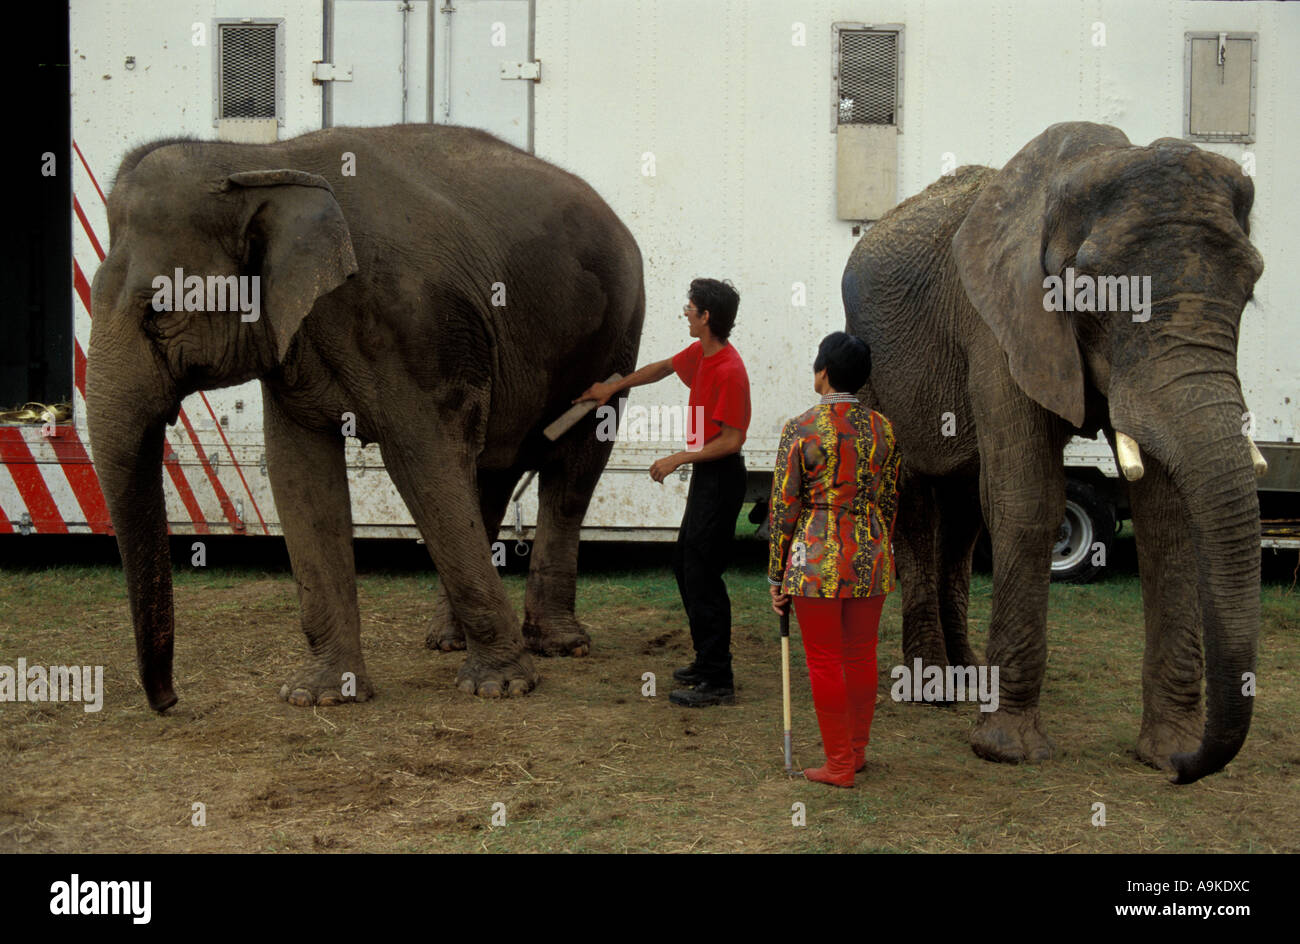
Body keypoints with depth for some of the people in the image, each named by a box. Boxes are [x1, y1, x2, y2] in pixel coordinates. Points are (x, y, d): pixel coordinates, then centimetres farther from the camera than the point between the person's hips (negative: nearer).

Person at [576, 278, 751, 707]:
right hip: (706, 475, 11)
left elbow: (731, 440, -23)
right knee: (684, 563, 18)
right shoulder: (700, 354, 7)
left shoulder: (729, 371, -22)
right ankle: (707, 661, 28)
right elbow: (664, 367, 26)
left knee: (702, 575, -9)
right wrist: (614, 387, 34)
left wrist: (679, 459, -17)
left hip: (721, 478, -10)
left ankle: (718, 681, -3)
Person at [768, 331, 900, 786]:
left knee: (825, 663, 5)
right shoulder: (883, 429, 3)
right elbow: (889, 501, 10)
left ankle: (839, 766, 12)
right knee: (862, 655, 17)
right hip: (870, 556, 5)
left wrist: (776, 577, -1)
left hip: (816, 560, -5)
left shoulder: (800, 430, -12)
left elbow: (784, 507, -9)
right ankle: (857, 750, 29)